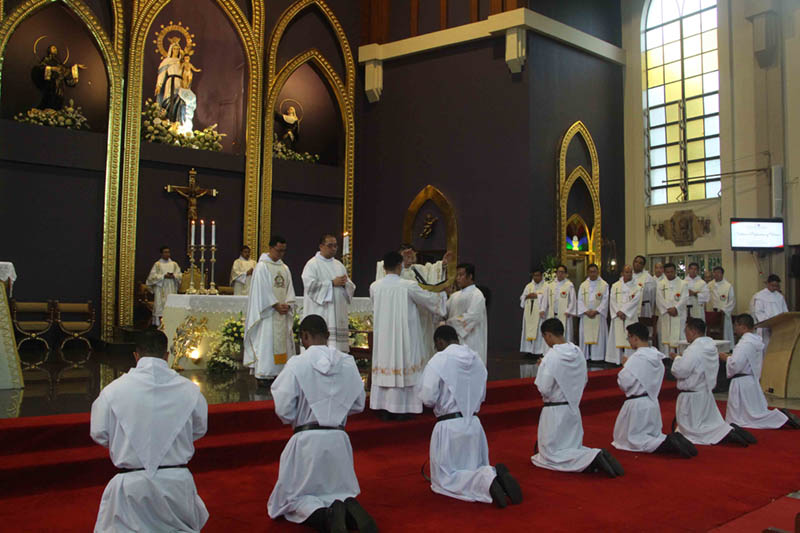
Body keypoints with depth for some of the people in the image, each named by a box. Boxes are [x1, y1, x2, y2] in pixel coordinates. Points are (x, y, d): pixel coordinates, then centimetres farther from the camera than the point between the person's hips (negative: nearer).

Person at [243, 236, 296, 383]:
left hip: (282, 313, 6)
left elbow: (289, 289, 11)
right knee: (265, 341, -7)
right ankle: (262, 374, -4)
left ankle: (278, 372, 9)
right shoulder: (262, 266, -5)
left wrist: (287, 305, -5)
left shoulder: (285, 268, 14)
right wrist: (276, 305, -14)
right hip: (267, 312, -6)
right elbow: (262, 290, -11)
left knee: (282, 341, 5)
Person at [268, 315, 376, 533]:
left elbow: (283, 410, -10)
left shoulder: (296, 364, -12)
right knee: (341, 492, 23)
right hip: (338, 439, 4)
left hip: (307, 439, -3)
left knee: (294, 498, 14)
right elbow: (358, 405, 9)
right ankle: (352, 510, -13)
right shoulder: (348, 363, 0)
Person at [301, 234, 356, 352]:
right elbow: (310, 285, -14)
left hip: (338, 315, 6)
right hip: (319, 314, -6)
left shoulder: (339, 265, 19)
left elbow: (351, 287, 18)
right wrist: (332, 283, -13)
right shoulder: (312, 264, 0)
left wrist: (345, 283, -5)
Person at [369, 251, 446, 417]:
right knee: (402, 365, 4)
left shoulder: (374, 287, -3)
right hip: (403, 335, -4)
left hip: (382, 336, 4)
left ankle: (382, 406, 16)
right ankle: (400, 409, 9)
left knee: (384, 365, 11)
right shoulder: (408, 286, -13)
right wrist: (443, 294, 22)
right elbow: (429, 299, 1)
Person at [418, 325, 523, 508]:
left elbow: (428, 398, -16)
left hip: (449, 426, -6)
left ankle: (486, 480, -20)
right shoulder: (476, 359, 7)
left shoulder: (438, 361, -12)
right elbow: (481, 396, 15)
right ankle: (495, 474, -11)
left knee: (444, 479, 7)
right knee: (476, 469, 23)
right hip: (474, 423, 6)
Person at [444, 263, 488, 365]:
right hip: (454, 341, 8)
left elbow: (471, 317, -18)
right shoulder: (455, 295, 17)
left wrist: (448, 323, -17)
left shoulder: (477, 295, -8)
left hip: (469, 343, -8)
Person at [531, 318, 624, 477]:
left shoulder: (551, 357, -22)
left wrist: (541, 368, -5)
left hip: (555, 410, -7)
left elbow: (544, 389, -19)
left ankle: (591, 459, -16)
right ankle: (598, 455, -6)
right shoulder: (578, 353, 0)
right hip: (574, 408, 7)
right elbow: (584, 380, 11)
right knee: (573, 447, 22)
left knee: (551, 455, 4)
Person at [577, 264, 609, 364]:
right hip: (586, 316, 2)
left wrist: (596, 311, -14)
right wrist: (586, 311, -10)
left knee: (598, 336, -3)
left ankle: (597, 356, 0)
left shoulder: (604, 285, 1)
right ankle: (586, 356, 8)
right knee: (585, 336, 2)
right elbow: (580, 300, 3)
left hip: (598, 315, -2)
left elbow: (605, 300, -4)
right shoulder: (583, 285, 9)